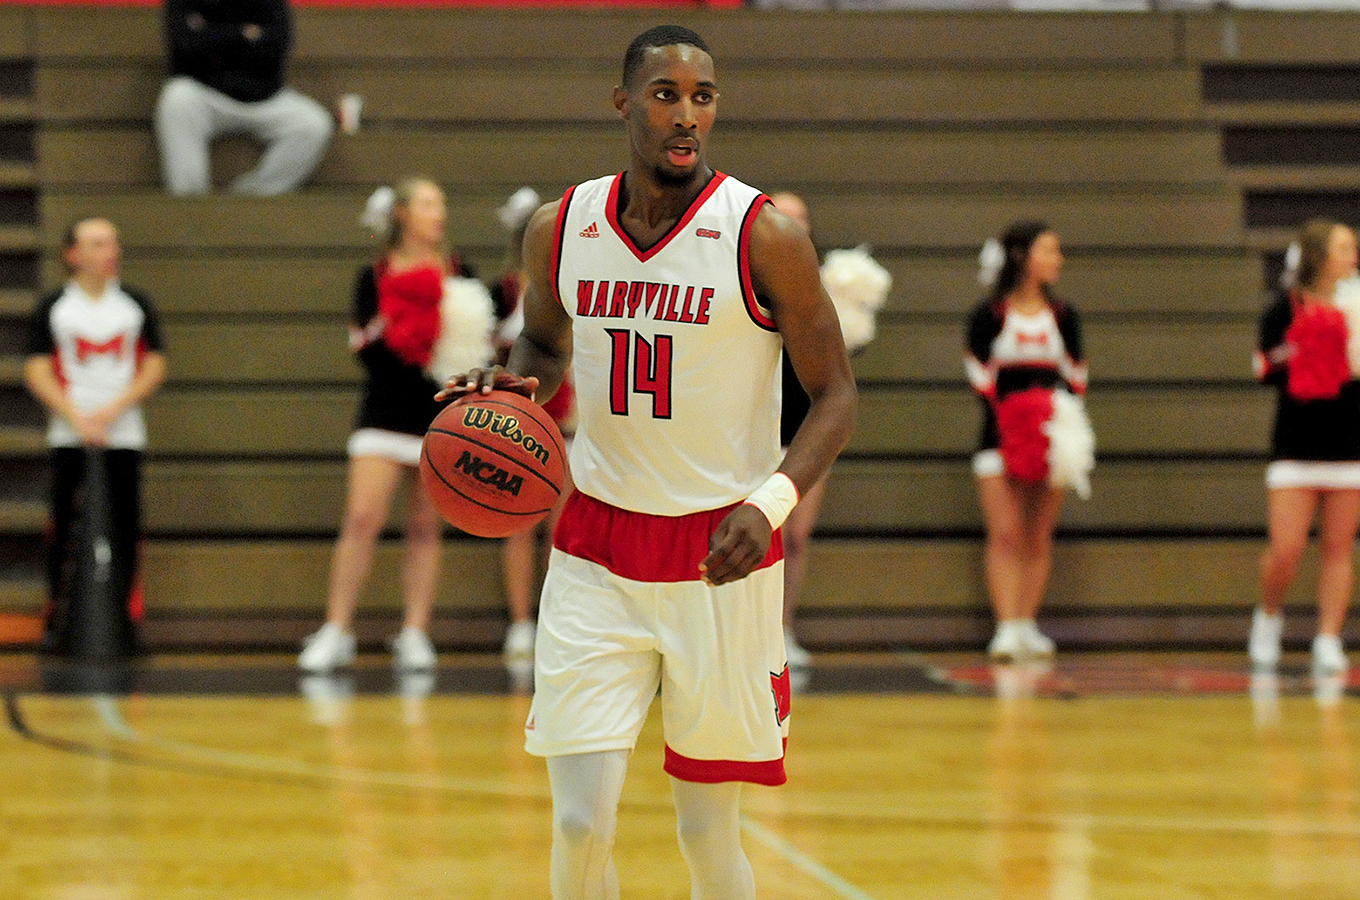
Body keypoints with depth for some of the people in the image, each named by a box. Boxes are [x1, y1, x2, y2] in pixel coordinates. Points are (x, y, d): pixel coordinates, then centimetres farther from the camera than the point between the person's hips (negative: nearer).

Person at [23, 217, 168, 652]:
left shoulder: (135, 304, 8)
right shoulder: (53, 307, 3)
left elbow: (154, 367, 5)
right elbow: (37, 372, -1)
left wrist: (113, 410, -8)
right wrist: (77, 418, -12)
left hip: (123, 433, 1)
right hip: (69, 436, -1)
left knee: (125, 530, -2)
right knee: (64, 529, -2)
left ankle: (123, 614, 3)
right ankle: (56, 618, 4)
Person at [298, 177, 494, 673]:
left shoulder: (455, 273, 6)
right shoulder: (376, 275, 3)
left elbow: (481, 335, 11)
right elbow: (363, 348, -1)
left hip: (441, 414, 2)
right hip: (386, 409, -2)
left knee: (426, 528, 4)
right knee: (362, 518, -11)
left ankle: (415, 634, 9)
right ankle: (336, 632, -6)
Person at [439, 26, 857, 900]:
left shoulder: (765, 236, -10)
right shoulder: (560, 229, 1)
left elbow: (835, 394, -5)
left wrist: (771, 503, -22)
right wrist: (513, 385, -4)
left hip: (721, 560, -2)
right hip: (596, 553, 2)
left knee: (709, 830, 5)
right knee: (581, 827, -6)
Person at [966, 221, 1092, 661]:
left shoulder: (1062, 315, 8)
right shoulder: (989, 315, -3)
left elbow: (1074, 377, 10)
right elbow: (981, 377, -4)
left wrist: (1068, 426, -4)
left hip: (1051, 438, 4)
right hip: (1001, 440, -4)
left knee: (1039, 538, 4)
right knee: (1005, 534, -10)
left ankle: (1027, 626, 9)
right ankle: (1005, 628, -14)